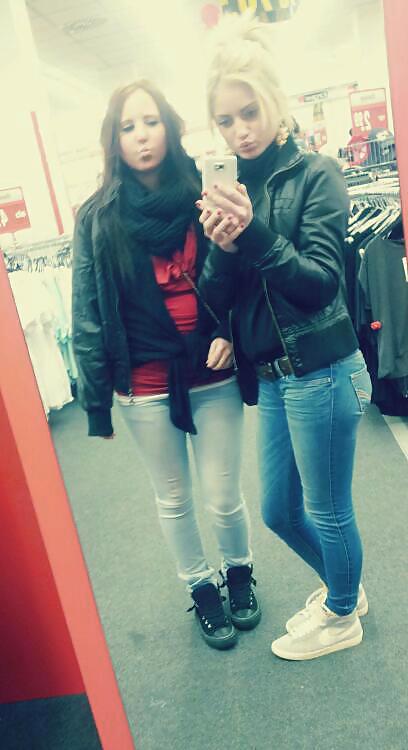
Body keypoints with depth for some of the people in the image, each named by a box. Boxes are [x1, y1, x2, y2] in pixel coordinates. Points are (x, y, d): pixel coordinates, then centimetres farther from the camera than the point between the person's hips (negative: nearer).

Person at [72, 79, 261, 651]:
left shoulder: (204, 197, -1)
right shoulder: (97, 218, -1)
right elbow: (88, 317, -2)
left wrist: (229, 332, -12)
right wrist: (96, 400, -3)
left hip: (213, 378, 0)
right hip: (145, 389, 1)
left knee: (223, 498, 9)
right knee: (173, 501, 15)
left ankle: (239, 571, 41)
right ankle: (201, 589, 41)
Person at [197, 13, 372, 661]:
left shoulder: (315, 175, -6)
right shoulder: (231, 188, 9)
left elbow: (321, 281, -15)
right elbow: (215, 298, 3)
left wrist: (256, 234, -27)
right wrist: (222, 248, -16)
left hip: (321, 372, -6)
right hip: (271, 377, 7)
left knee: (328, 511, 11)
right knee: (278, 511, 19)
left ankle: (341, 618, 39)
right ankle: (343, 586, 47)